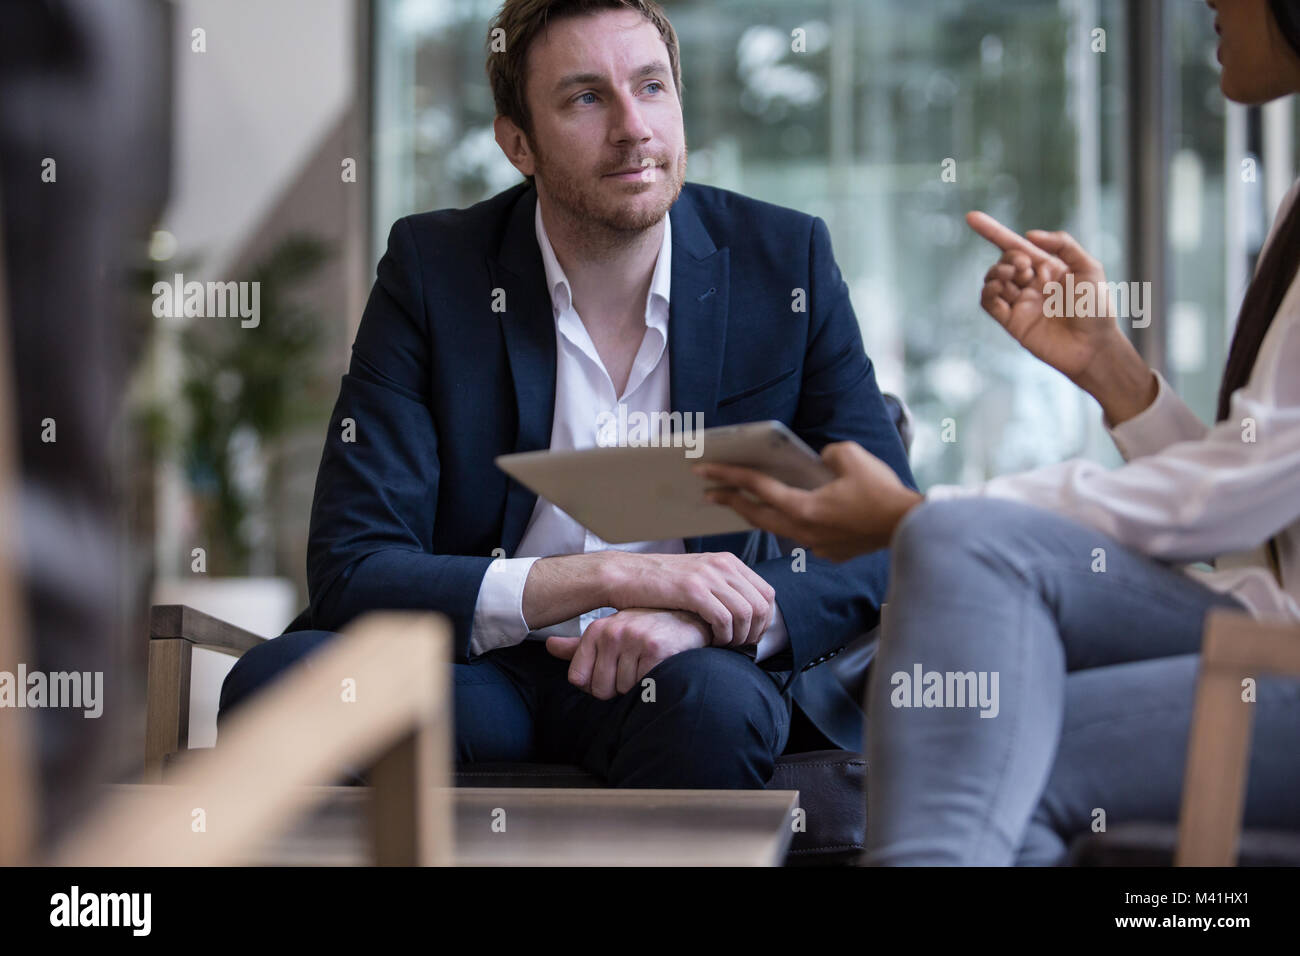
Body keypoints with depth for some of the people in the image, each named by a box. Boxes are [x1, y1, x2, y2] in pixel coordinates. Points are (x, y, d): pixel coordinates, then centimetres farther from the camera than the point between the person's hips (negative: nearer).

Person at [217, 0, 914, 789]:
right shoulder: (431, 271, -4)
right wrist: (611, 577, -24)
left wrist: (703, 619, -23)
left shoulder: (785, 261, -1)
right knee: (277, 682, -30)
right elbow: (349, 575, -11)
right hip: (480, 668, 0)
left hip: (678, 672, 1)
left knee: (714, 703, -36)